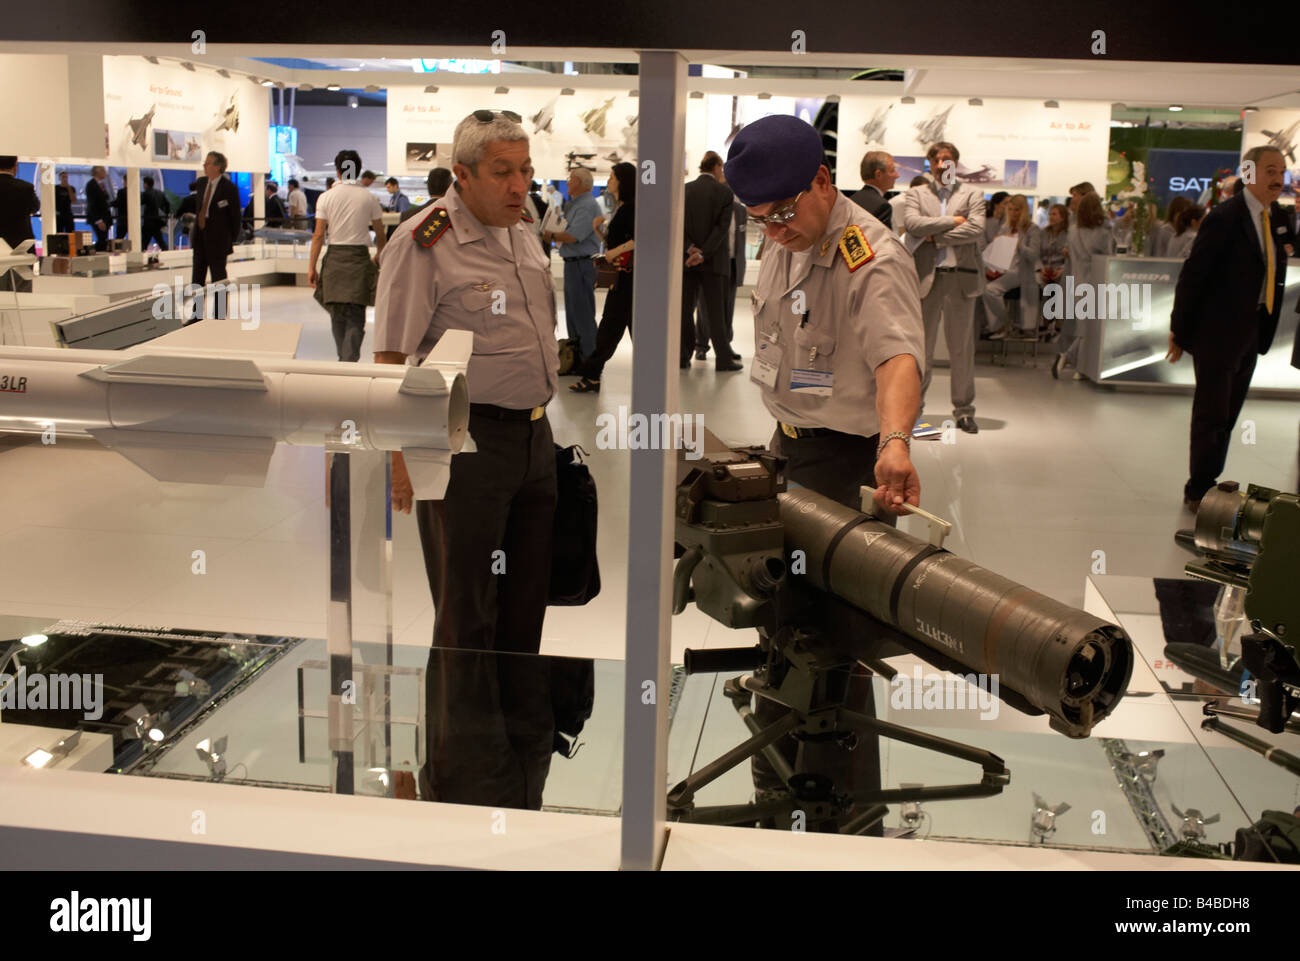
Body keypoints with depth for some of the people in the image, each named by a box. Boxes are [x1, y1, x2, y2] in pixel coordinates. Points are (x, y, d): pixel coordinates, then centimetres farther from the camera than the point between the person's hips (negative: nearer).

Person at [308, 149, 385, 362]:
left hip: (335, 258, 1)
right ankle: (350, 362, -14)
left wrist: (312, 267, 1)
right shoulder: (369, 198, 1)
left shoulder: (326, 197, 0)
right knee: (356, 317, -1)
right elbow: (380, 235, 6)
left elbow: (319, 235, -3)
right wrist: (378, 257, 25)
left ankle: (343, 359, 23)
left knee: (337, 315, 14)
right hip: (359, 257, -1)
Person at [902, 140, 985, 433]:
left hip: (960, 277, 0)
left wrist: (935, 236, -8)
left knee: (962, 347, 4)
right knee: (921, 345, 3)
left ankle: (964, 410, 13)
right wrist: (952, 221, -8)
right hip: (926, 277, 0)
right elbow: (912, 223, -8)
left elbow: (976, 229, -7)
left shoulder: (971, 194, 10)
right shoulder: (916, 194, 11)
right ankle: (913, 405, 14)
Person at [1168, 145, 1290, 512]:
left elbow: (1273, 271, 10)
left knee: (1227, 415, 14)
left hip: (1250, 333, 7)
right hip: (1217, 333, -7)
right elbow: (1192, 274, -14)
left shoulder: (1277, 217, 7)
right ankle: (1198, 492, 12)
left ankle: (1208, 488, 25)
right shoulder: (1225, 217, -15)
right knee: (1212, 415, 0)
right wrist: (1179, 330, -11)